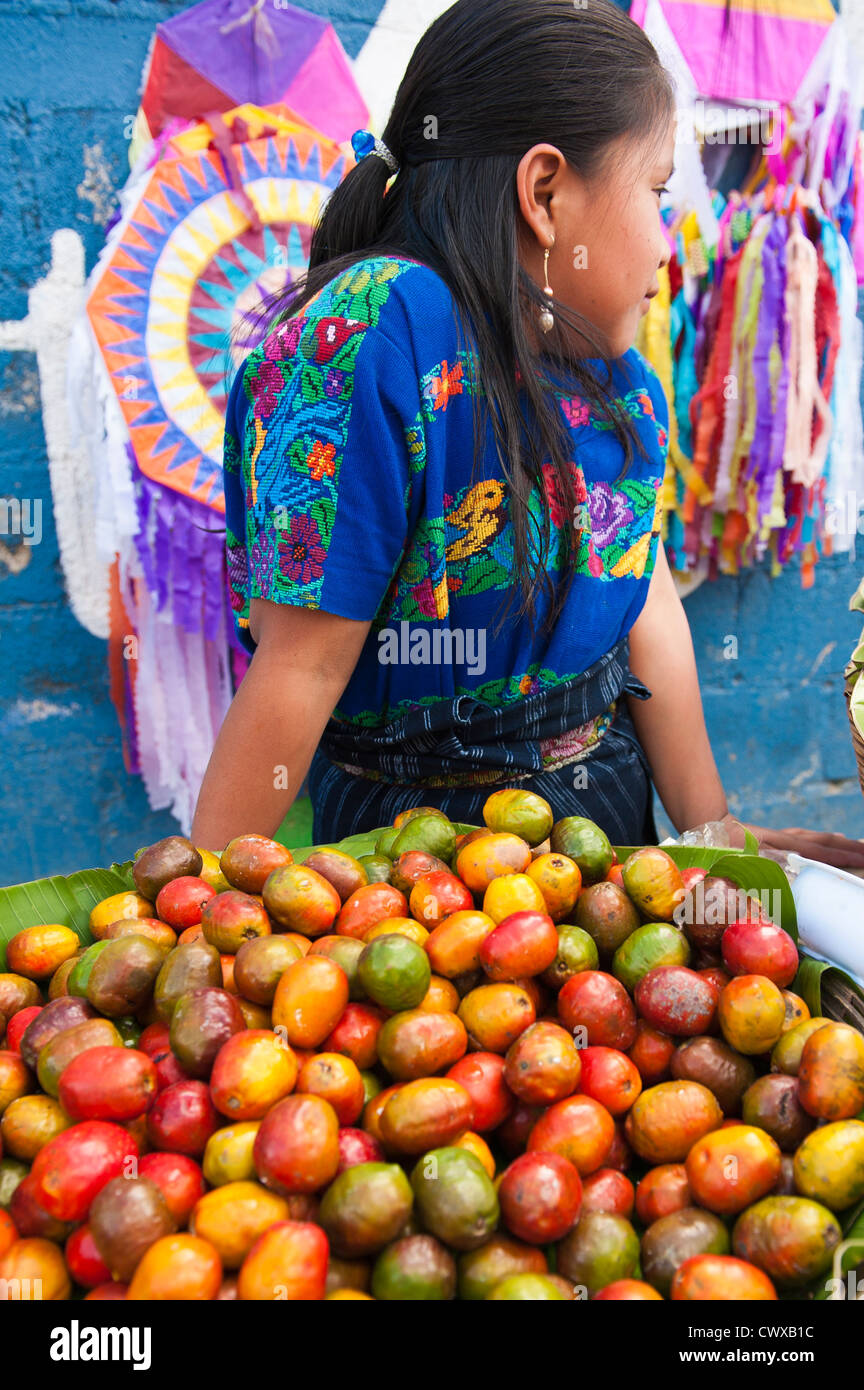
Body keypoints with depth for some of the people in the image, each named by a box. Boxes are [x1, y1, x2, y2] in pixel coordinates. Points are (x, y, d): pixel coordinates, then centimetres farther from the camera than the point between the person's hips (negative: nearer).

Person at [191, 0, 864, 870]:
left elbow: (649, 599, 1)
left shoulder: (605, 357, -1)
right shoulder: (368, 335, -25)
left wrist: (711, 826, 4)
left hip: (610, 799, 8)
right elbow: (299, 671, -26)